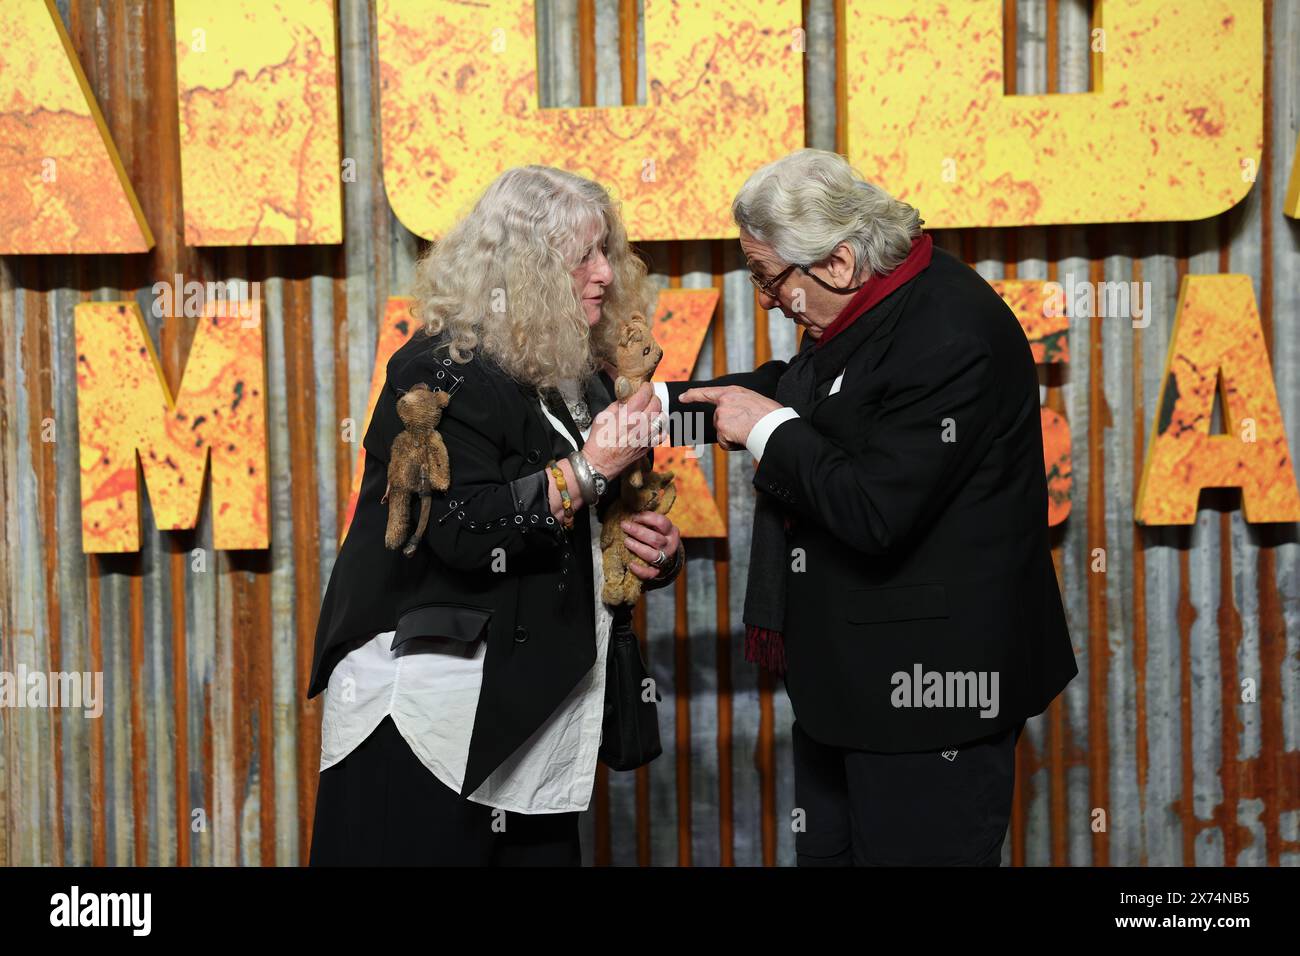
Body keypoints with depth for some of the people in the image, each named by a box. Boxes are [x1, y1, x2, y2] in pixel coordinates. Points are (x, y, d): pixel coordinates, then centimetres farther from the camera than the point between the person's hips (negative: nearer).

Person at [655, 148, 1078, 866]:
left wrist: (769, 429, -15)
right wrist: (664, 405, 12)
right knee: (829, 849, 20)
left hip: (930, 685, -10)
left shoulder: (950, 340, -26)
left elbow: (874, 511, -29)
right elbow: (799, 388, 23)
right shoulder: (873, 299, 4)